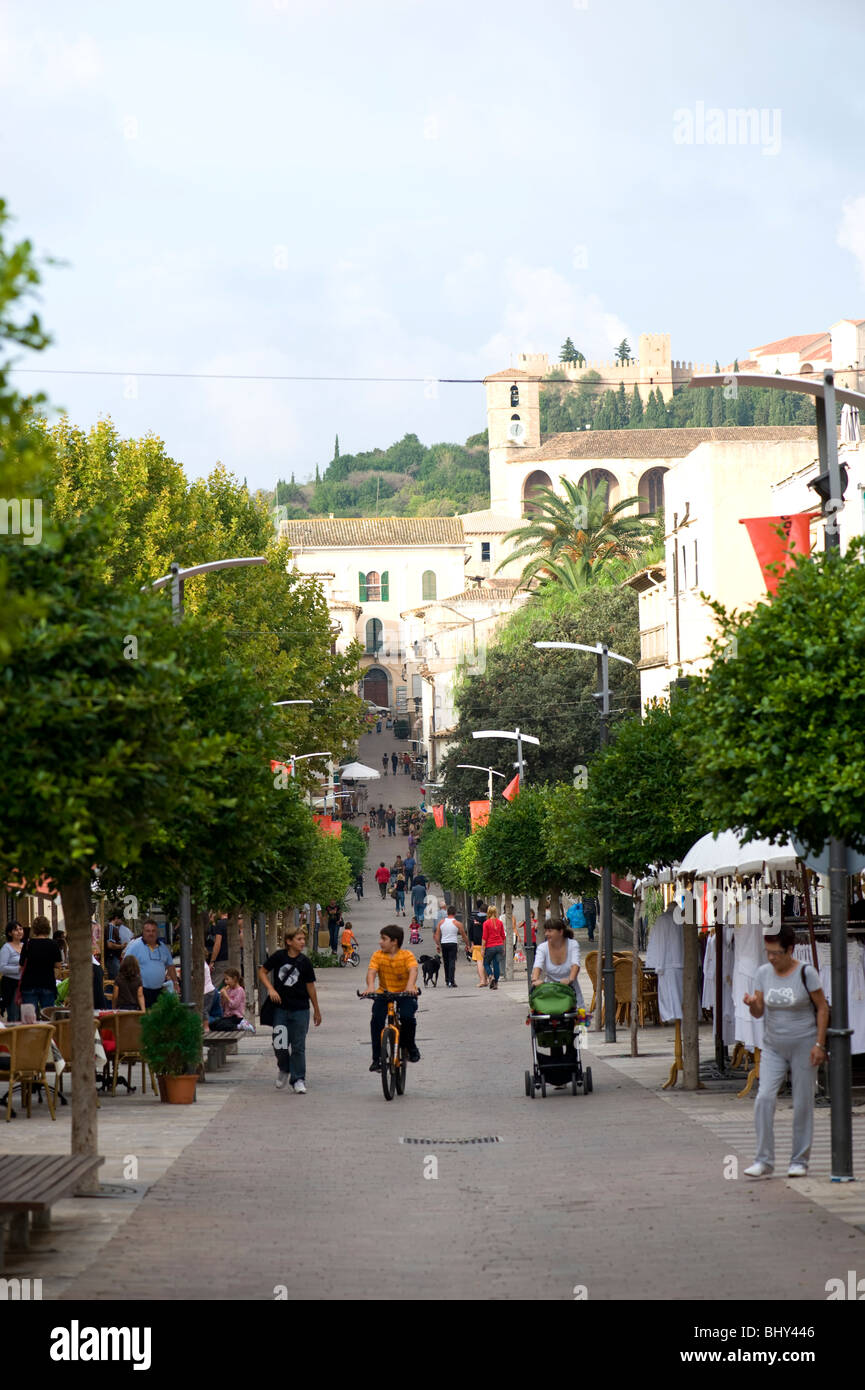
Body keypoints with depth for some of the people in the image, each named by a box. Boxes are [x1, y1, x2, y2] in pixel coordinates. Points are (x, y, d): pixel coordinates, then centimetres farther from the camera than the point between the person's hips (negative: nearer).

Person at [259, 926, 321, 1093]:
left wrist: (316, 1010, 8)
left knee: (298, 1046, 0)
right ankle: (284, 1070, 30)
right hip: (280, 1008, 0)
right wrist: (270, 989, -12)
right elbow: (262, 972, 5)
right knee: (280, 1044, 2)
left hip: (300, 1010, 0)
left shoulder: (304, 962, -3)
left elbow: (310, 986, 4)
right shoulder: (278, 957, -4)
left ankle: (298, 1080, 8)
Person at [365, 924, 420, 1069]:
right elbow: (371, 971, -20)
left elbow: (413, 970, -29)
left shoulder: (407, 955, -13)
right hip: (384, 993, 2)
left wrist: (410, 986, -50)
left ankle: (410, 1047, 1)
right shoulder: (377, 955, -7)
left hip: (405, 994, -2)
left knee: (407, 1017, -27)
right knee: (376, 1020, -17)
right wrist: (370, 986, -42)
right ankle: (377, 1057, -6)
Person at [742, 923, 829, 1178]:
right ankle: (764, 1161, -9)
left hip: (803, 1045, -3)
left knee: (802, 1103, 1)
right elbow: (759, 1012, 5)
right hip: (773, 1047, 3)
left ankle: (799, 1161, 12)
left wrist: (819, 1044, -9)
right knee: (764, 1098, -12)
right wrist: (752, 1004, -19)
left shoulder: (806, 973, -9)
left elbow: (822, 1008, -4)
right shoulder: (763, 973, 2)